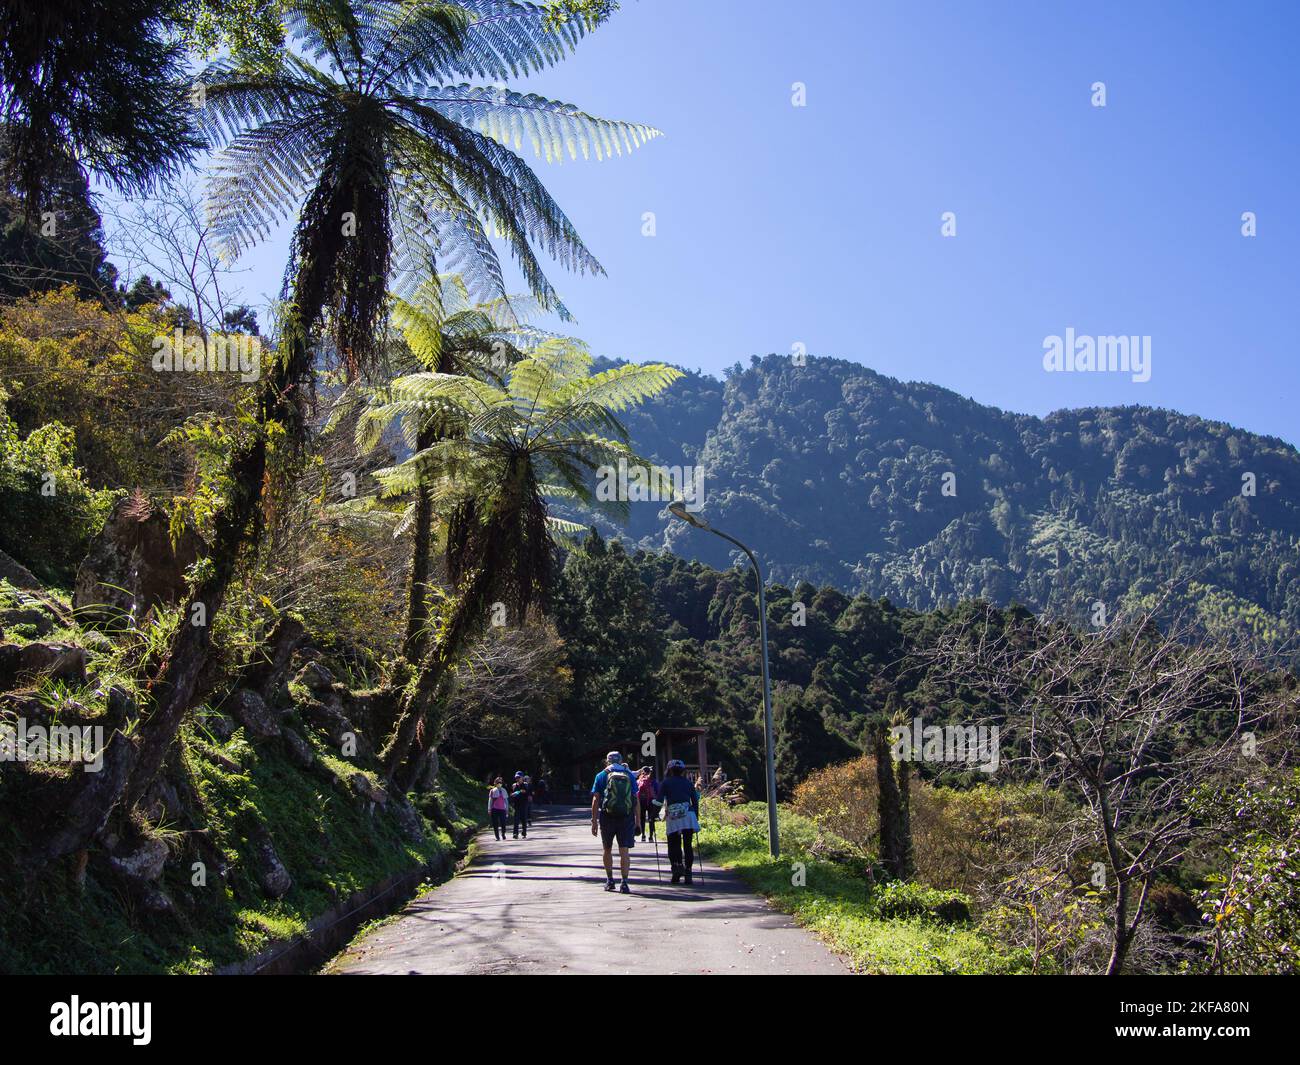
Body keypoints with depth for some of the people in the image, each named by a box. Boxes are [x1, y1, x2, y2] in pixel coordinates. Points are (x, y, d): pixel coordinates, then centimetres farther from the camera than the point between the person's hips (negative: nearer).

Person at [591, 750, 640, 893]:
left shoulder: (601, 776, 5)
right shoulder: (630, 776, 8)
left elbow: (596, 800, 0)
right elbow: (636, 800, 4)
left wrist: (594, 821, 2)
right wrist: (638, 821, 7)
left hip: (607, 817, 0)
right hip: (627, 817, 0)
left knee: (607, 849, 16)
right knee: (624, 851, -2)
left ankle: (609, 880, 23)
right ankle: (624, 883, -11)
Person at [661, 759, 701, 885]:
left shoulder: (666, 782, 11)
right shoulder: (688, 783, 19)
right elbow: (695, 801, 17)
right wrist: (696, 817, 24)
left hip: (672, 817, -2)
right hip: (688, 815, 2)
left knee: (673, 845, 5)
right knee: (688, 845, 6)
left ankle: (677, 864, -20)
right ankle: (688, 874, 2)